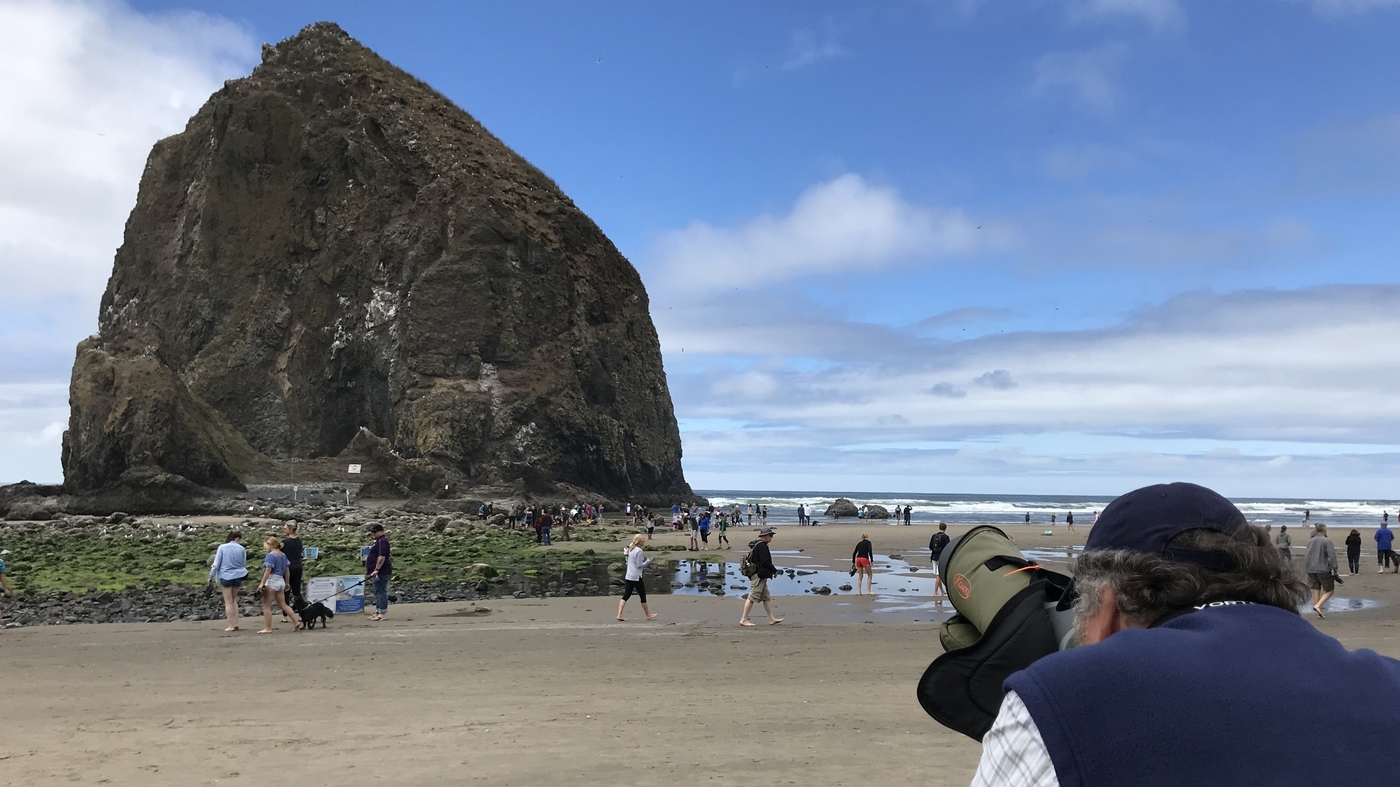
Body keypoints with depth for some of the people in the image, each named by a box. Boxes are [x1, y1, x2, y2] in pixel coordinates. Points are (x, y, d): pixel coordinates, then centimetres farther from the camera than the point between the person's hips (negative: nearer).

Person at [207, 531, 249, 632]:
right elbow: (244, 565, 5)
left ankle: (231, 625, 6)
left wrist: (211, 577, 1)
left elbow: (216, 564, -7)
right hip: (238, 576, 2)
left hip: (226, 576, -2)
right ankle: (235, 624, 11)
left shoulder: (222, 547, -7)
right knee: (234, 600, 17)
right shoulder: (242, 549, -2)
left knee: (228, 602, 7)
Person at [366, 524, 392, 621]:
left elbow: (382, 557, -25)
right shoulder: (379, 541, 20)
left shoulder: (382, 541, -15)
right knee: (378, 593, 15)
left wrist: (377, 569, -26)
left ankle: (383, 613, -10)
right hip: (379, 572, 11)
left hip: (381, 572, -11)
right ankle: (378, 612, 20)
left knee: (381, 592, -10)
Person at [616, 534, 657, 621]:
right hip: (636, 577, -7)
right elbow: (639, 565, -16)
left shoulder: (630, 549, 9)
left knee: (626, 596, 6)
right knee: (643, 596, 7)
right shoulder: (639, 551, -15)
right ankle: (648, 615, 19)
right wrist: (648, 561, -5)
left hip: (628, 576, 7)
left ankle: (619, 615, -4)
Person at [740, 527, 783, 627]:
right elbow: (765, 562, -21)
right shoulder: (762, 546, -16)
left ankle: (771, 619, 18)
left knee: (767, 598, 14)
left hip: (759, 575, 11)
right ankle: (744, 620, -4)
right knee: (752, 597, -7)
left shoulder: (756, 545, 15)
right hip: (759, 576, -11)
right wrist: (775, 570, -8)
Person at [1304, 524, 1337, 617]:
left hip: (1311, 570, 6)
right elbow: (1331, 556, -16)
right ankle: (1318, 606, -15)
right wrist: (1335, 569, -11)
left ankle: (1319, 613, 12)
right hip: (1323, 569, -6)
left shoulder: (1310, 541, 9)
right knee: (1329, 591, 5)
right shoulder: (1327, 541, -10)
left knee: (1316, 589, 12)